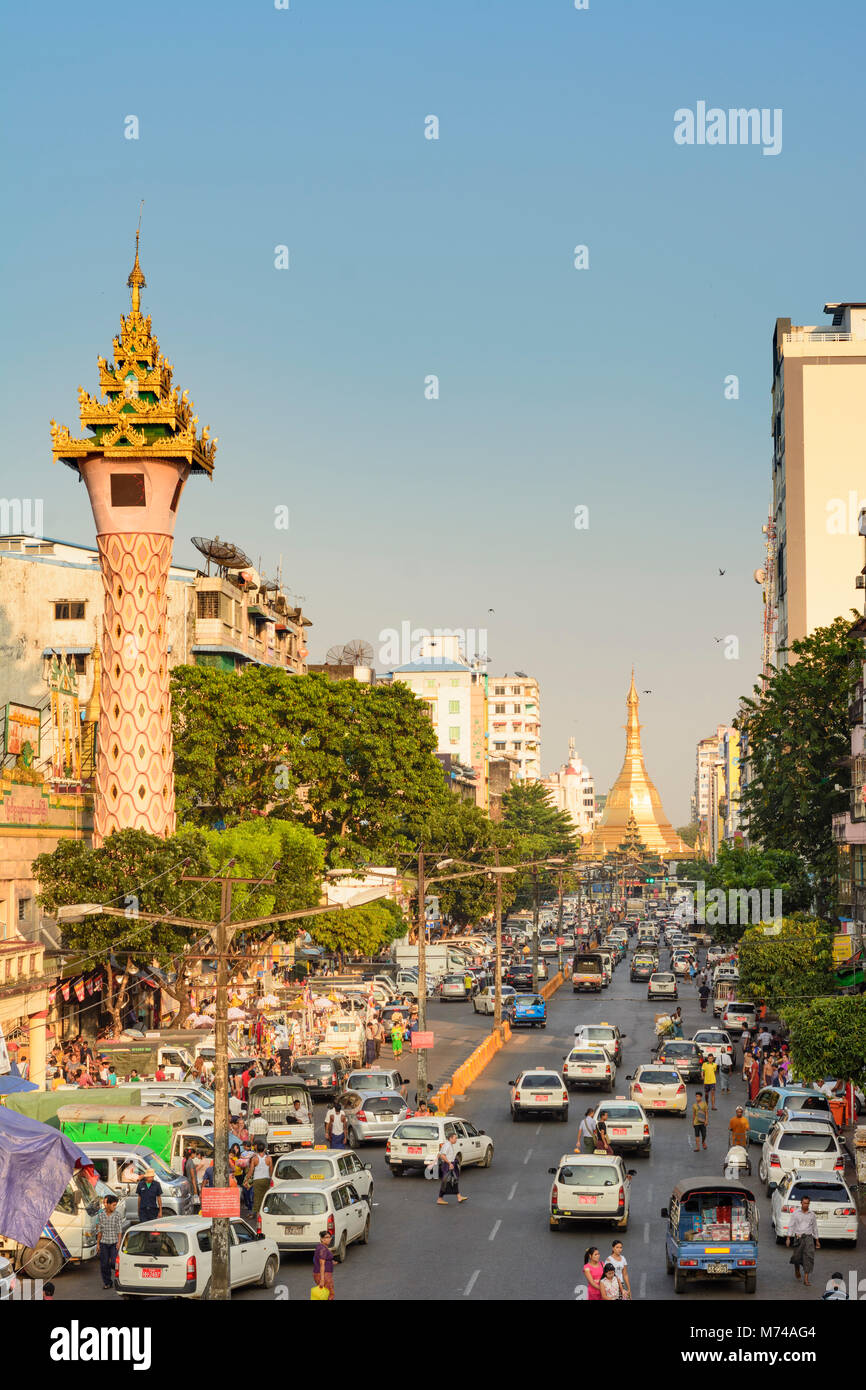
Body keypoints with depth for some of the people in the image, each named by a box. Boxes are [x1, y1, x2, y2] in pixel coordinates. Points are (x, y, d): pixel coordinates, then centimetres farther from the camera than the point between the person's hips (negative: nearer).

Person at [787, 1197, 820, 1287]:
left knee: (808, 1256, -14)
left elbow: (815, 1228, 17)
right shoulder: (795, 1214, 4)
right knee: (797, 1257, 2)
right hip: (798, 1237, -1)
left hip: (809, 1237, 1)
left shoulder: (812, 1215, 10)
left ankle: (806, 1278, -14)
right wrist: (788, 1238, -5)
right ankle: (797, 1269, 37)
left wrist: (817, 1240, 19)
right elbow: (791, 1226, 3)